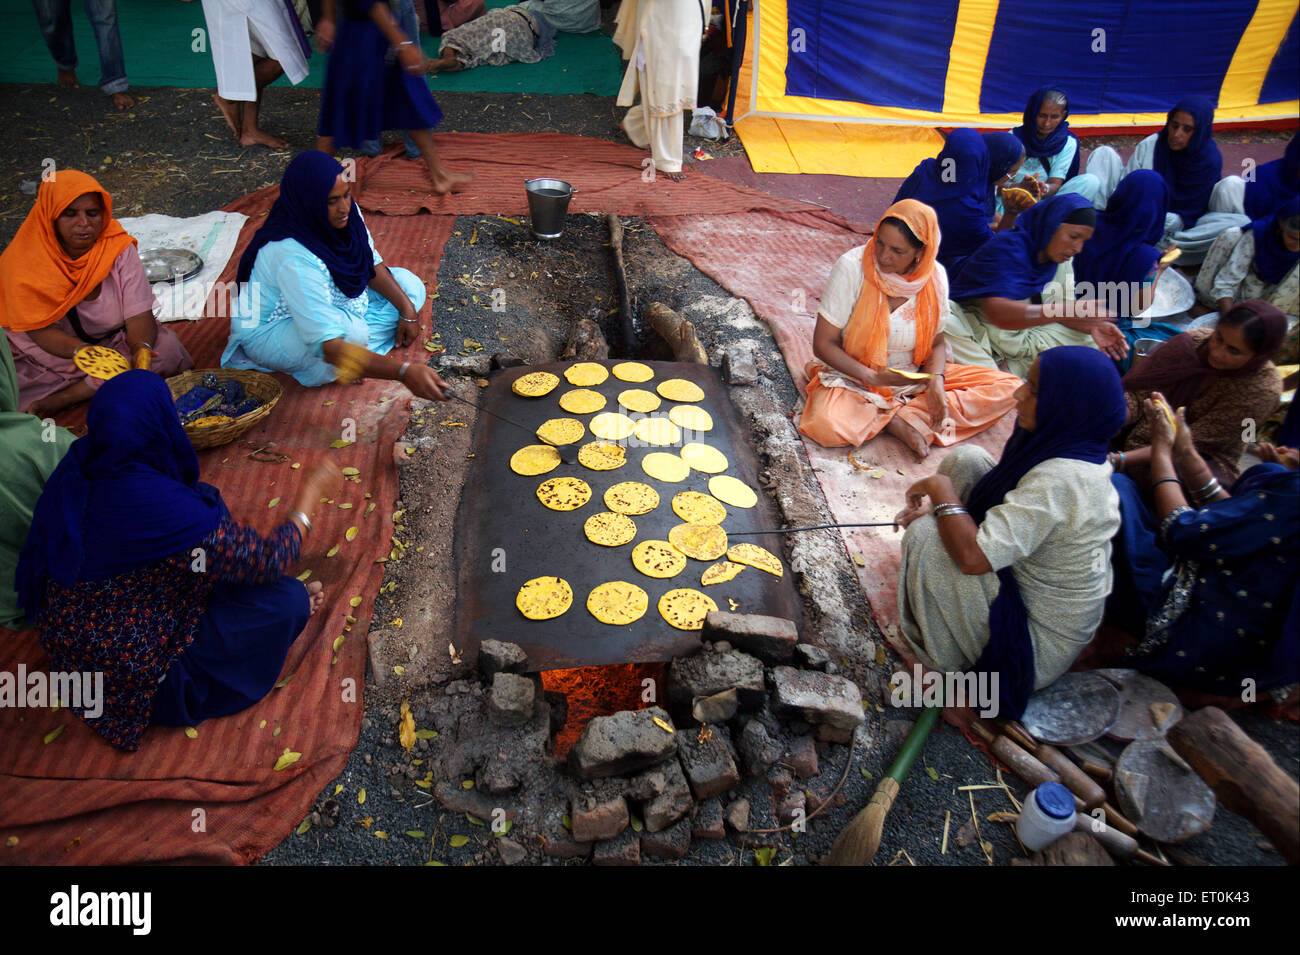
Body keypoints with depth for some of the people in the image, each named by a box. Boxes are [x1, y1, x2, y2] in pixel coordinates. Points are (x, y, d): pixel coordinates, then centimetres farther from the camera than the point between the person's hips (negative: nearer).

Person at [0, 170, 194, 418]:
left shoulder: (118, 248, -11)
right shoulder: (24, 261, -14)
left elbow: (139, 315, -16)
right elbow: (40, 330, -18)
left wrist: (141, 347, -40)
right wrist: (79, 350, -40)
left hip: (112, 342, 3)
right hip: (50, 351, -3)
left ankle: (60, 400, -22)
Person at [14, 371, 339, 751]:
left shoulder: (79, 465, -11)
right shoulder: (157, 506, -35)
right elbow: (269, 559, -25)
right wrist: (310, 494, -13)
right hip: (129, 676, -8)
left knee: (206, 499, 8)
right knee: (289, 597, -9)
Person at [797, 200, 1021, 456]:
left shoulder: (934, 276, -6)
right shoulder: (852, 266, -16)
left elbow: (936, 342, 6)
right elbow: (823, 343, -14)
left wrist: (936, 381, -16)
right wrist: (873, 377, -25)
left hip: (915, 379, 4)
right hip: (855, 379, -4)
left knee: (1008, 388, -11)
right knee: (827, 425, -38)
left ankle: (909, 415, -21)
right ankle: (898, 421, -12)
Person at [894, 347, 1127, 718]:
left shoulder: (1060, 481, -33)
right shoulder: (1072, 450, -4)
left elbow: (972, 556, -37)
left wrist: (940, 489, -20)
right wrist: (940, 506, -1)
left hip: (1038, 644, -9)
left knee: (925, 535, -22)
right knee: (965, 460, 2)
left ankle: (946, 655, 3)